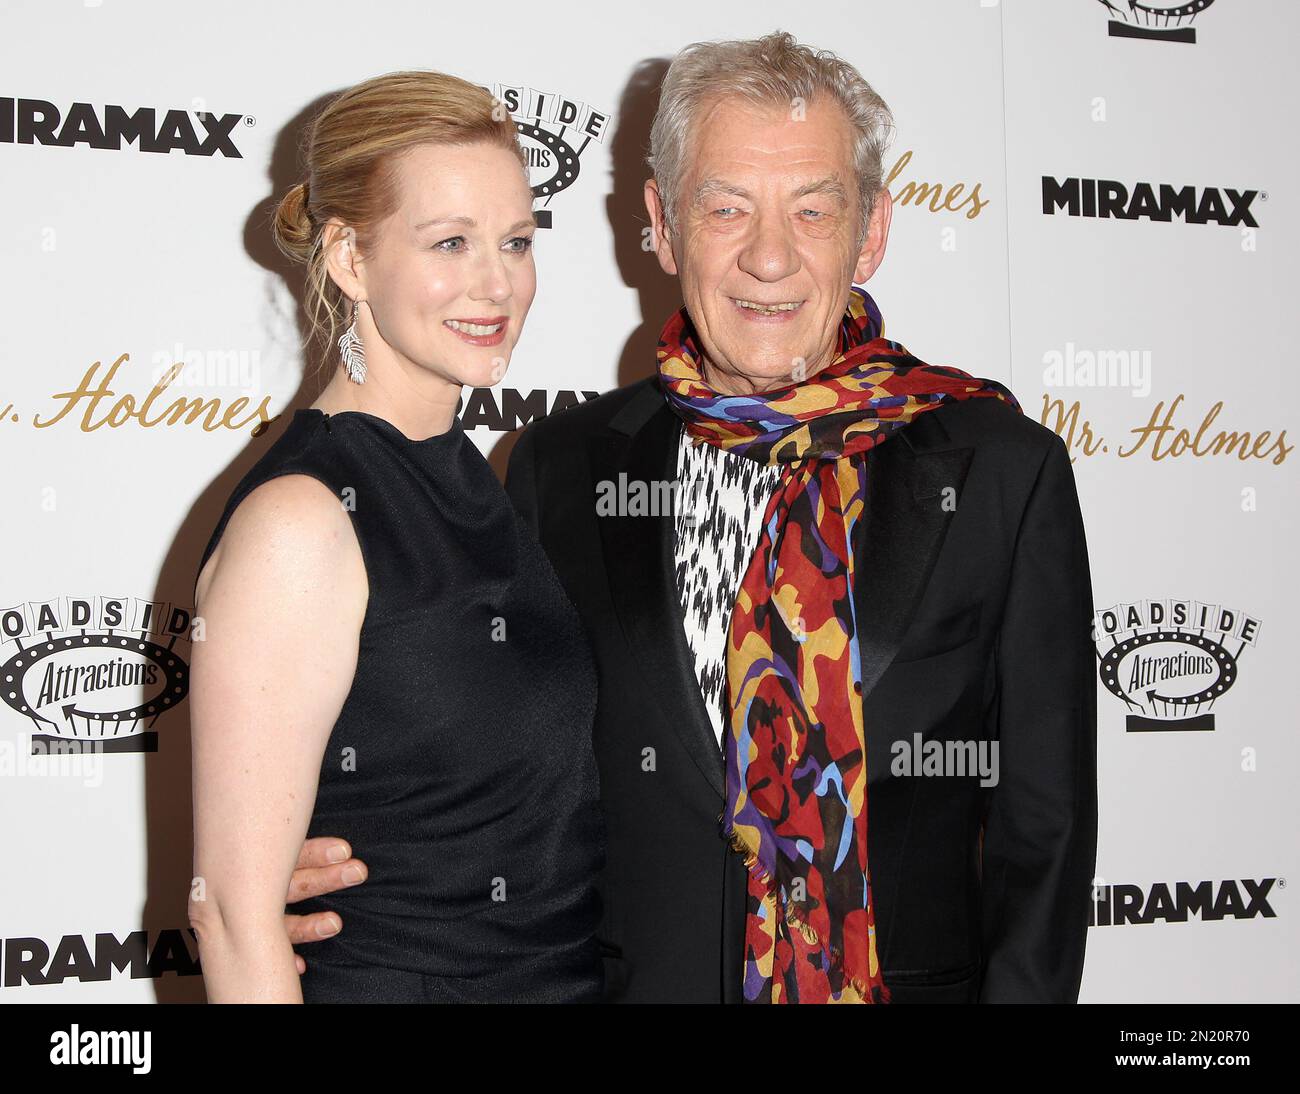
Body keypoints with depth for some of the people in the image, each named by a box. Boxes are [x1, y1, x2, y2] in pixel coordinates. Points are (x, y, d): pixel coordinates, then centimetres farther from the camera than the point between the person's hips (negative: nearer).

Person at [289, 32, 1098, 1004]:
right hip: (628, 977, 2)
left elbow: (1045, 825, -5)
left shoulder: (1005, 471, -8)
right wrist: (343, 875, -11)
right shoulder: (562, 467, -2)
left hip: (915, 977, -1)